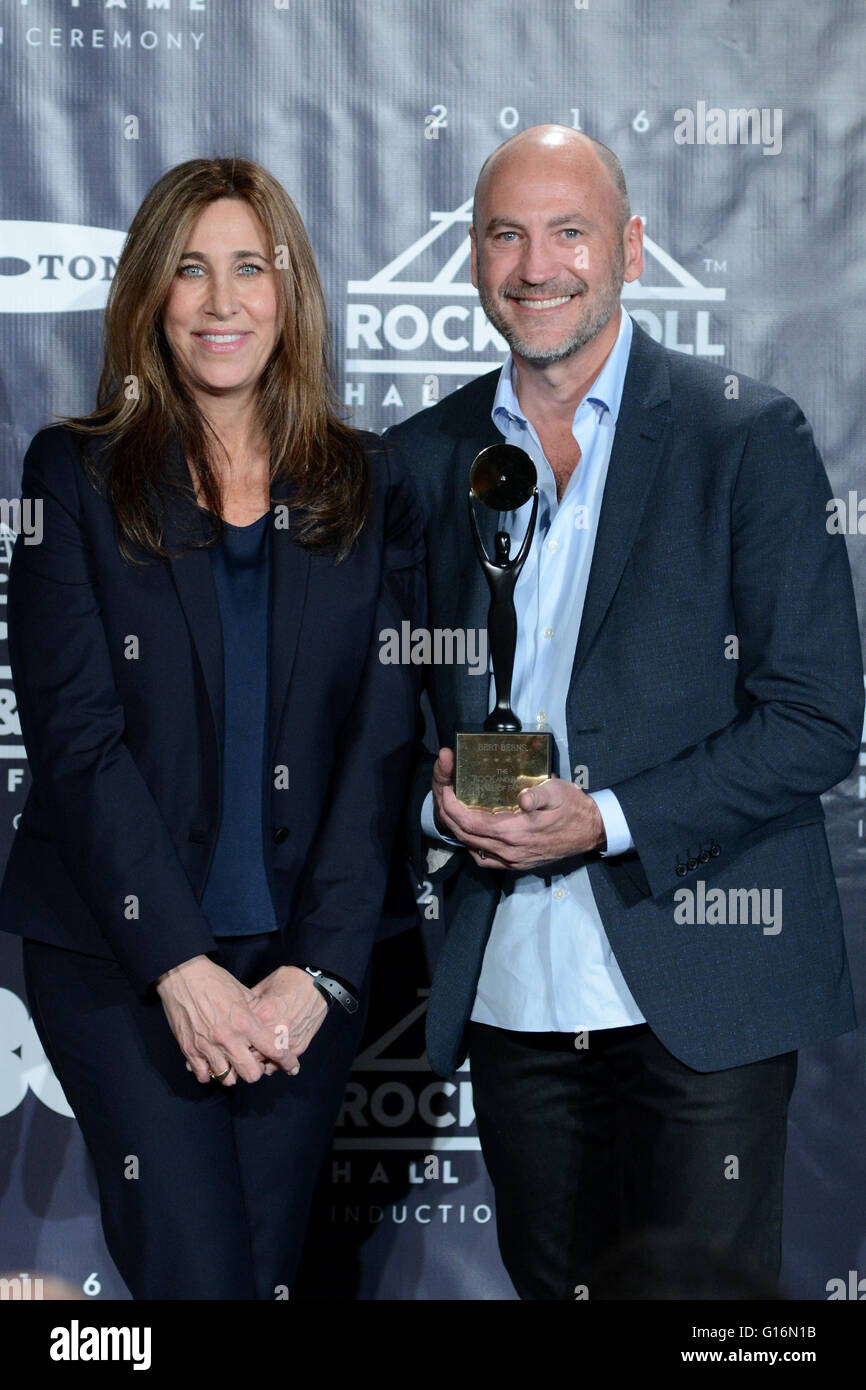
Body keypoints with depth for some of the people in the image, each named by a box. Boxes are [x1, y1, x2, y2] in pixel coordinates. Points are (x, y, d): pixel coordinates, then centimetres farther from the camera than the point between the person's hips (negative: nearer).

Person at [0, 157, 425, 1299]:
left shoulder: (369, 487, 7)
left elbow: (382, 739, 2)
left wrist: (320, 968, -9)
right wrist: (179, 964, -15)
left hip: (306, 959, 2)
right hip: (119, 953, -2)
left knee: (269, 1265, 6)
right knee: (198, 1273, -11)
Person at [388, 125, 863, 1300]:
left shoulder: (748, 437, -3)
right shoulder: (425, 457, 10)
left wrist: (610, 820, -16)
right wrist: (435, 799, -6)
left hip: (697, 986, -4)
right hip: (509, 987, 4)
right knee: (551, 1283, 11)